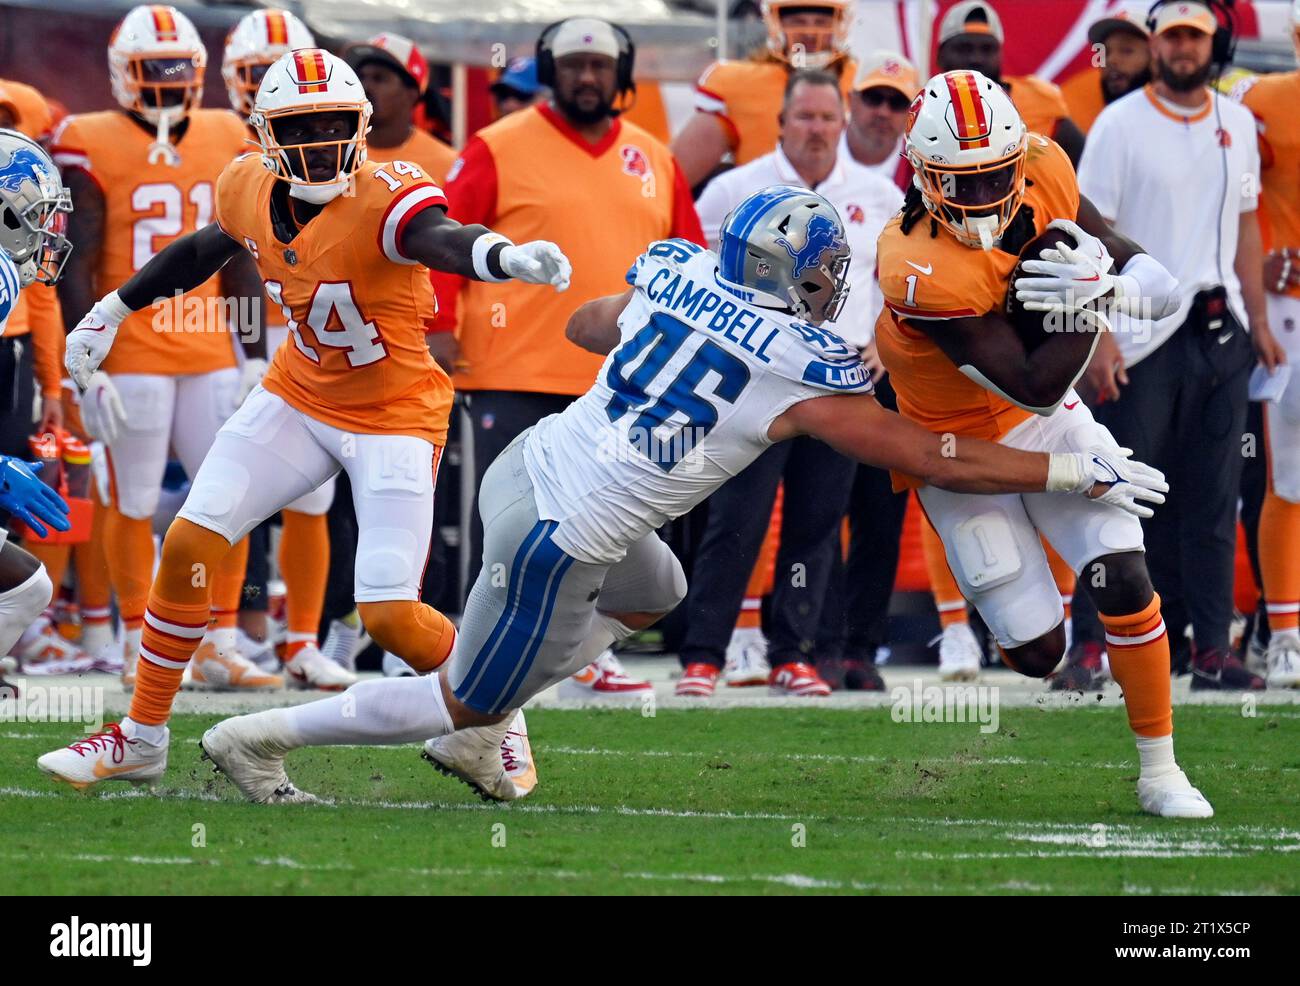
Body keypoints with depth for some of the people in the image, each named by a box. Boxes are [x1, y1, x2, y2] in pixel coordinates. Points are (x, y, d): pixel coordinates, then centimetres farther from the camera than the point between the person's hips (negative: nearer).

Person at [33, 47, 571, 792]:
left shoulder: (383, 198, -26)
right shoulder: (250, 190, -6)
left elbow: (443, 239, -49)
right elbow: (207, 249, 17)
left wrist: (508, 256, -71)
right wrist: (115, 310, 27)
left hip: (393, 417, -6)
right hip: (300, 396, 6)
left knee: (390, 617, -11)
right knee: (189, 544, -2)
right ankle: (142, 736, 15)